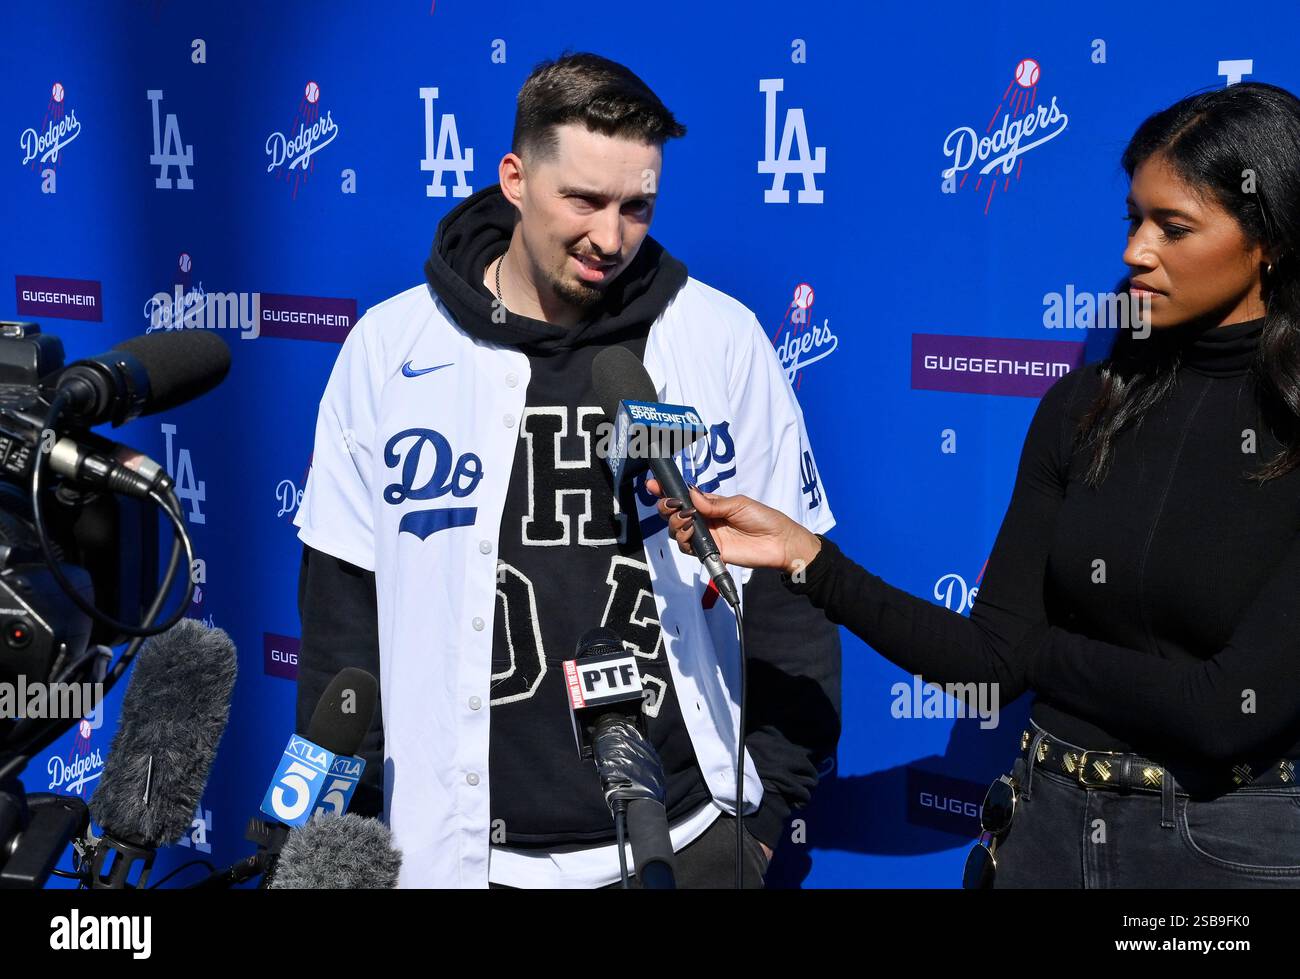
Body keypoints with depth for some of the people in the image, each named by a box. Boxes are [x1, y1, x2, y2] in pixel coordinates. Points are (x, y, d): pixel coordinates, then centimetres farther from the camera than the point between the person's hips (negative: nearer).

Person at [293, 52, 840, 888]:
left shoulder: (723, 341, -5)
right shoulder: (391, 347, -4)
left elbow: (786, 591, 2)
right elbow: (343, 610, 3)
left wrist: (768, 807, 2)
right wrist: (346, 831, 3)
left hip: (688, 844, 0)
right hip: (455, 850, 1)